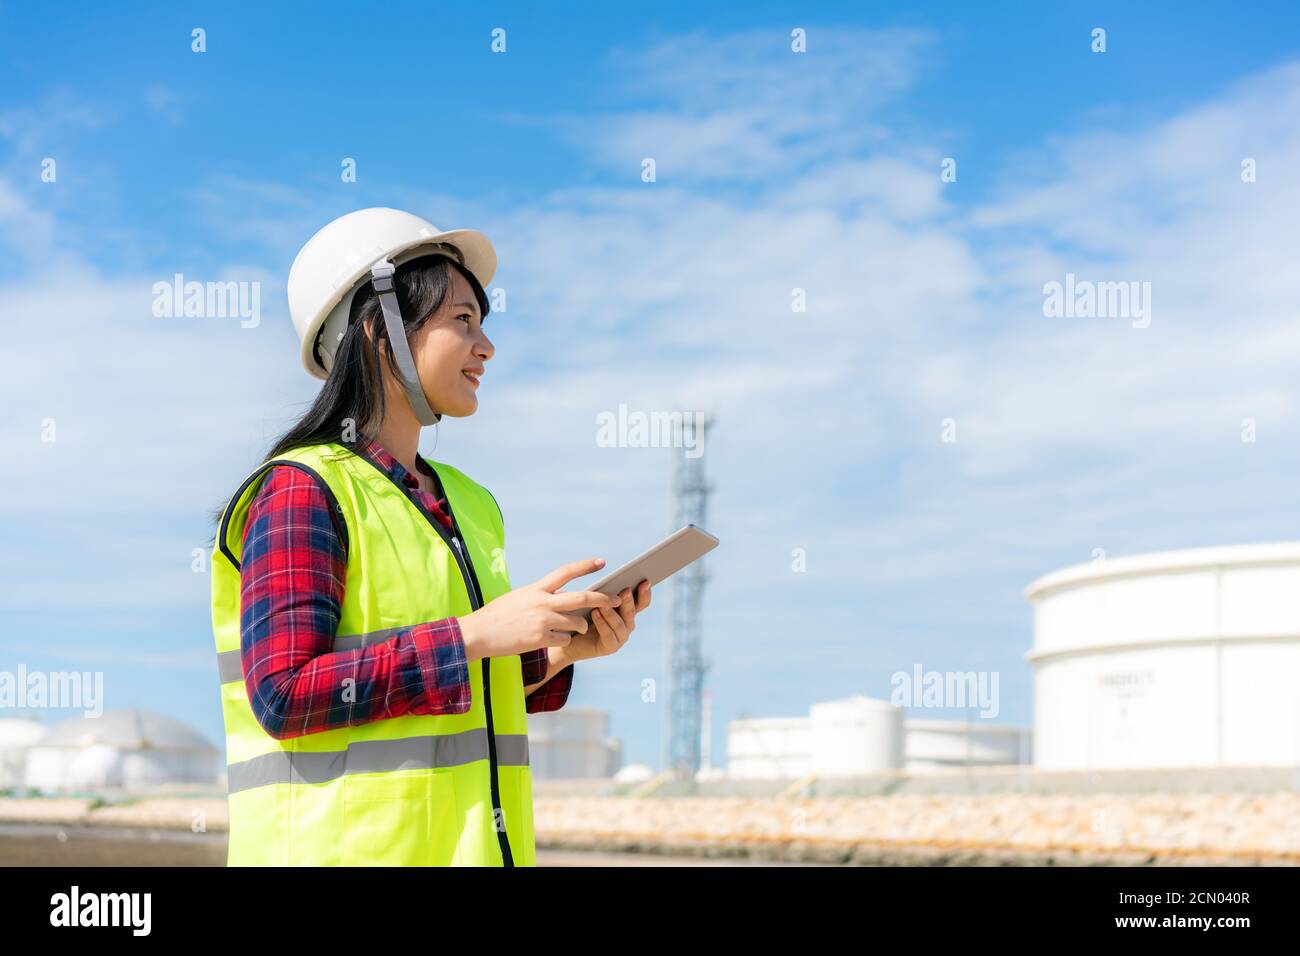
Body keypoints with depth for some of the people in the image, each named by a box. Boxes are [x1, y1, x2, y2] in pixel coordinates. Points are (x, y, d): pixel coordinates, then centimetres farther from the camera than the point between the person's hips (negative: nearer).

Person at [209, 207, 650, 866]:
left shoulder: (469, 503, 14)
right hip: (342, 846, -7)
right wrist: (479, 633, -19)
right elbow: (284, 693, -17)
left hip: (471, 845, 7)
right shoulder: (302, 489, -8)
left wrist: (557, 652, 1)